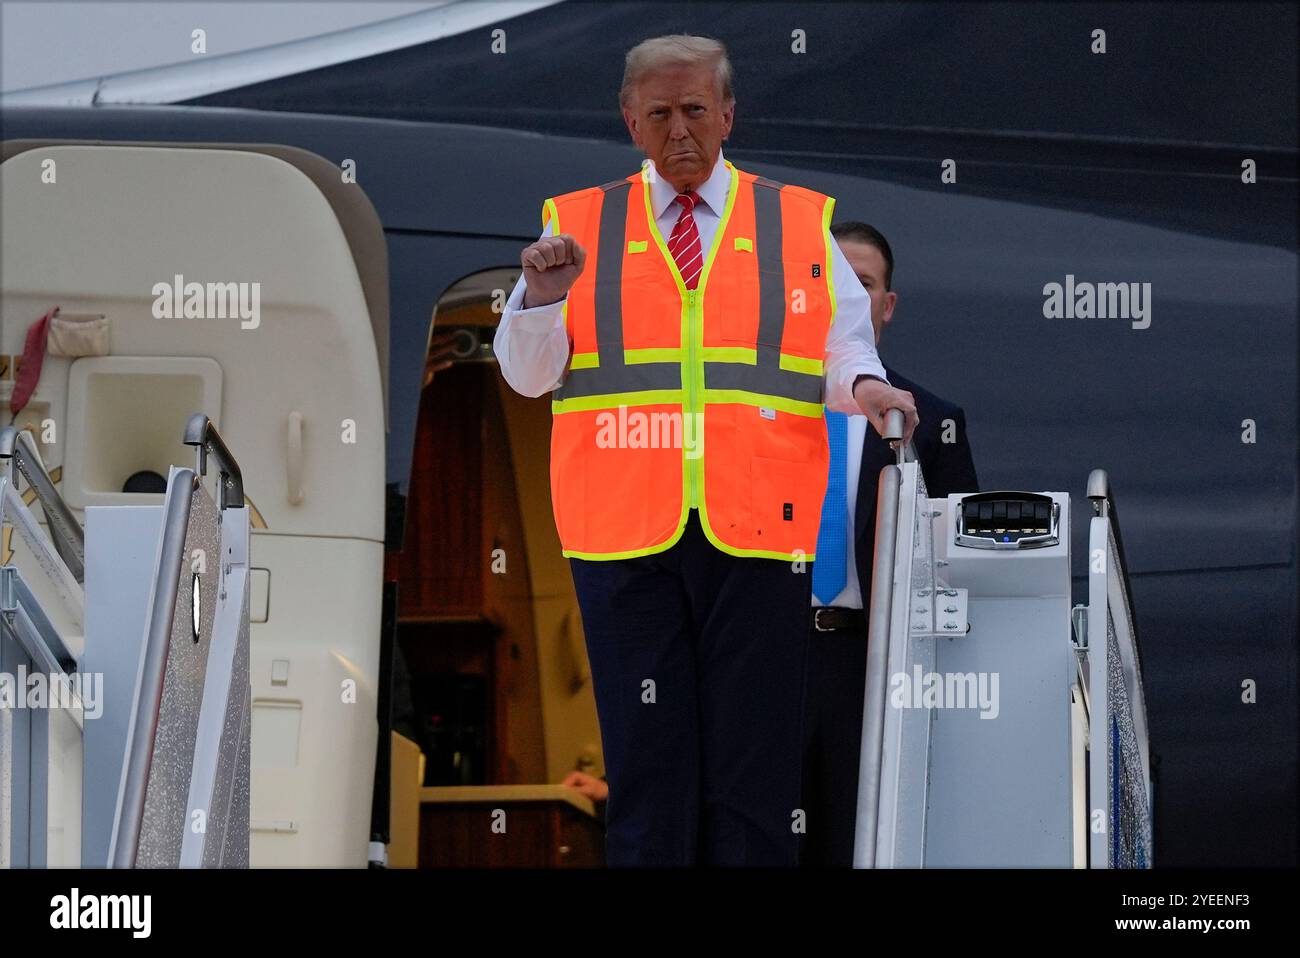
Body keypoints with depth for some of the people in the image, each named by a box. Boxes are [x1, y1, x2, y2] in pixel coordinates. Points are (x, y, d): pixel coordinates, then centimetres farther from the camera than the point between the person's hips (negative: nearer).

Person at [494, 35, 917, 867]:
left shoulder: (799, 224, 12)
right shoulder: (578, 227, 12)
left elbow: (845, 344, 8)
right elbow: (527, 375, 9)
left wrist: (862, 385, -14)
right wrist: (542, 297, -10)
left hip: (757, 527, 0)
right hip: (626, 530, 0)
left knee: (756, 753, -1)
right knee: (647, 761, 0)